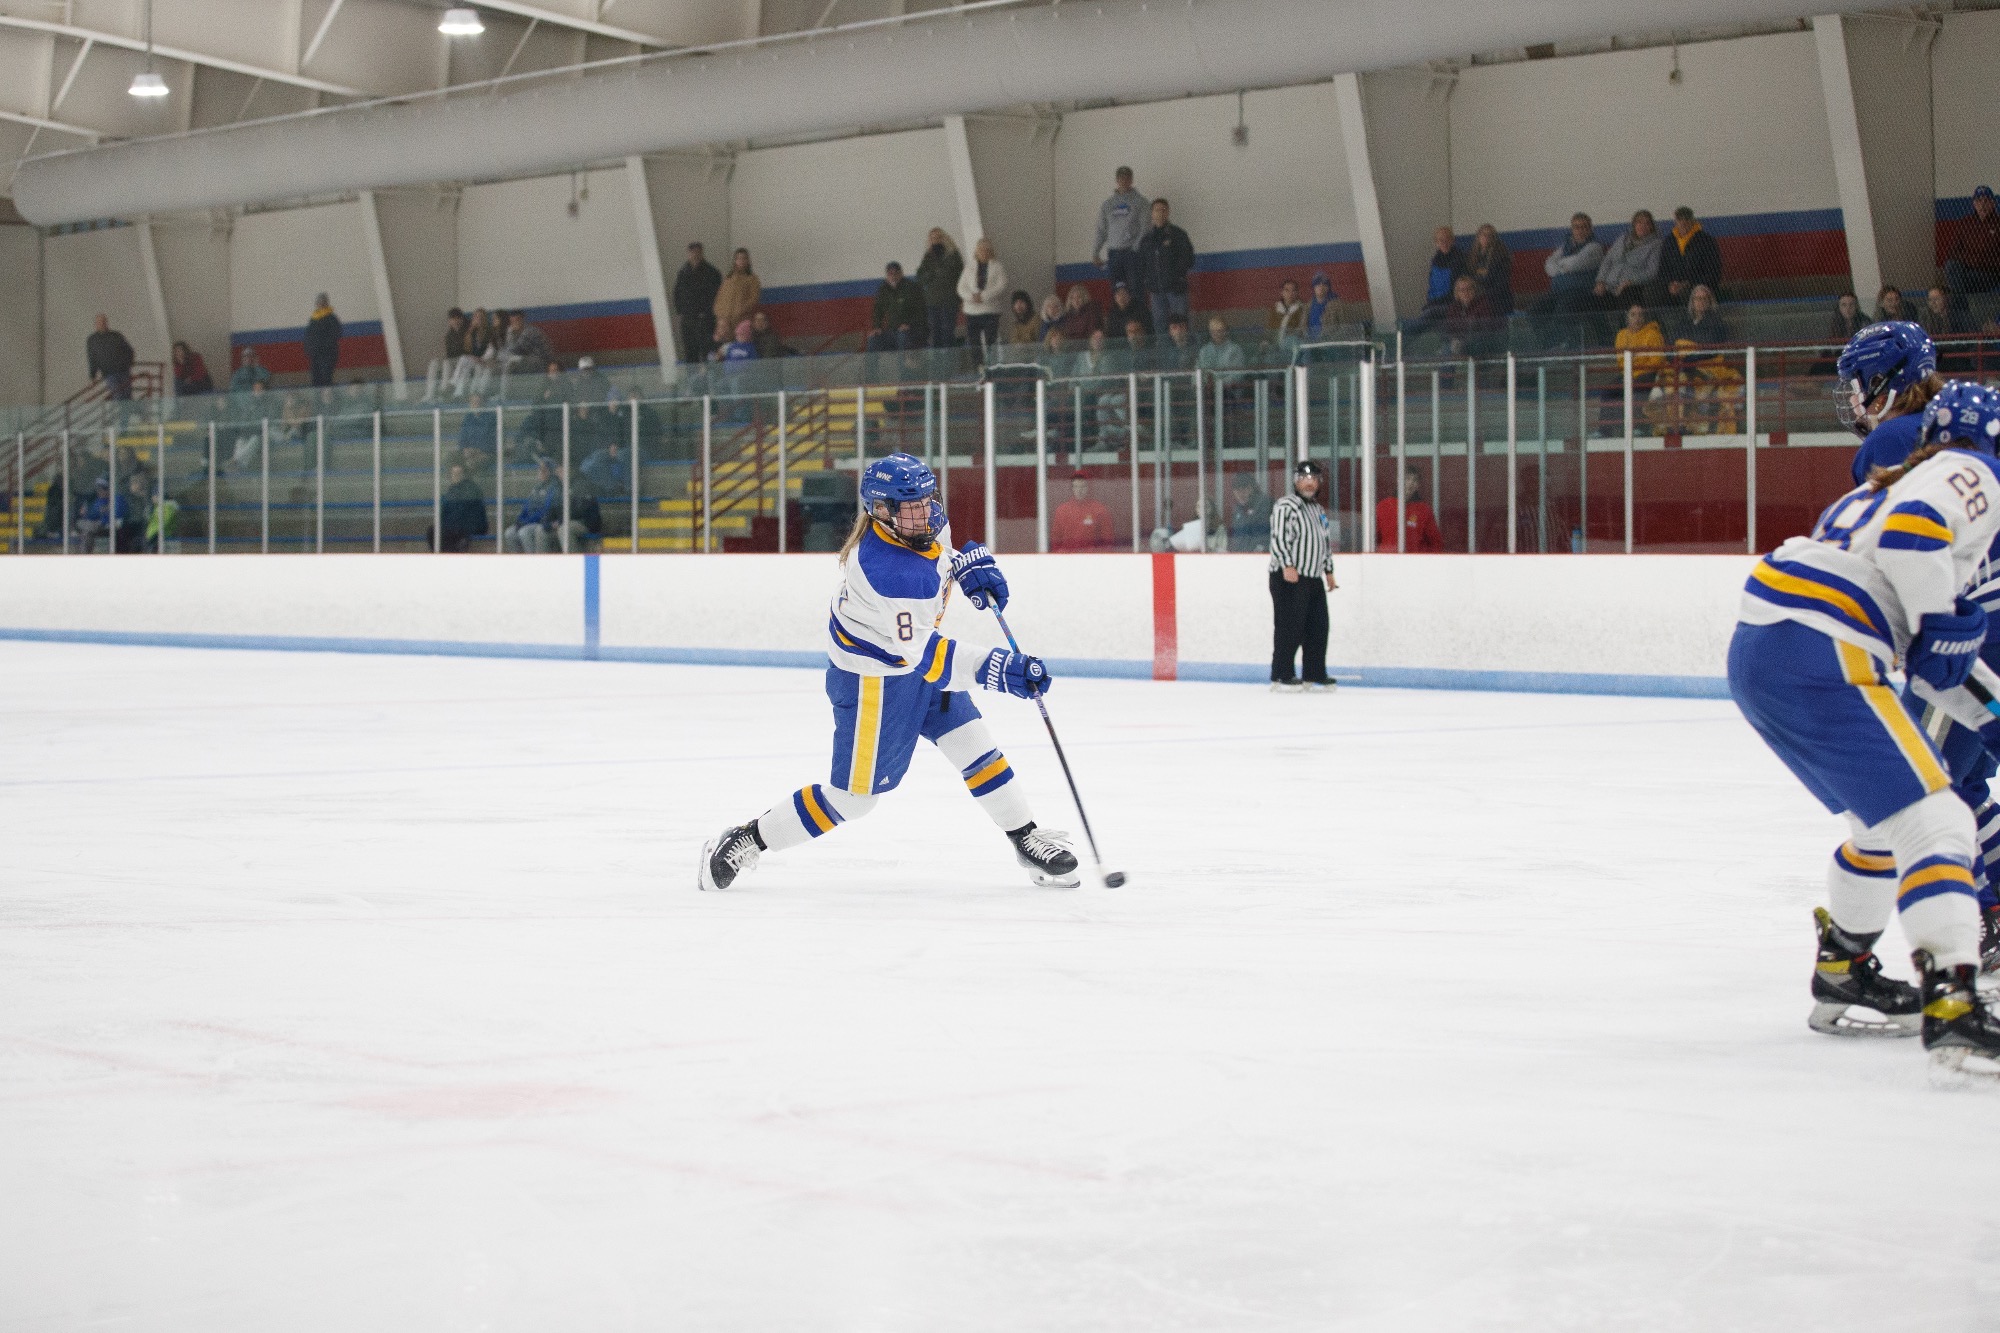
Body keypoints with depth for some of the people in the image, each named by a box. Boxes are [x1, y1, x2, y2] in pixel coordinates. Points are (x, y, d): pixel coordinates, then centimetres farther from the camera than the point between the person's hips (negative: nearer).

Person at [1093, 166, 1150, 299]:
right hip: (1114, 252, 3)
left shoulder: (1139, 202, 5)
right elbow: (1101, 231, 18)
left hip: (1132, 252, -3)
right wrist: (1094, 253, 10)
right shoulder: (1107, 205, 15)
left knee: (1136, 288, -11)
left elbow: (1145, 228, -3)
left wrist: (1136, 247, -15)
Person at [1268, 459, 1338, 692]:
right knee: (1290, 628, -10)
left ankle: (1313, 675, 14)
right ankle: (1281, 677, -6)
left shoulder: (1318, 510, 21)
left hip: (1314, 579, 9)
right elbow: (1278, 537, -17)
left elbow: (1326, 542, 28)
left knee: (1318, 627, 7)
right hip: (1288, 578, -9)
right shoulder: (1285, 506, -7)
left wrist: (1328, 571, 25)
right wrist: (1287, 565, -26)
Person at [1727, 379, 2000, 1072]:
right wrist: (1941, 621, -9)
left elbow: (1933, 653, 34)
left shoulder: (1902, 484, 32)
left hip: (1758, 650, 10)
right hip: (1814, 657, -10)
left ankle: (1841, 979, 39)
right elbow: (1911, 531, -20)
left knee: (1888, 820, 26)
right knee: (1934, 824, -14)